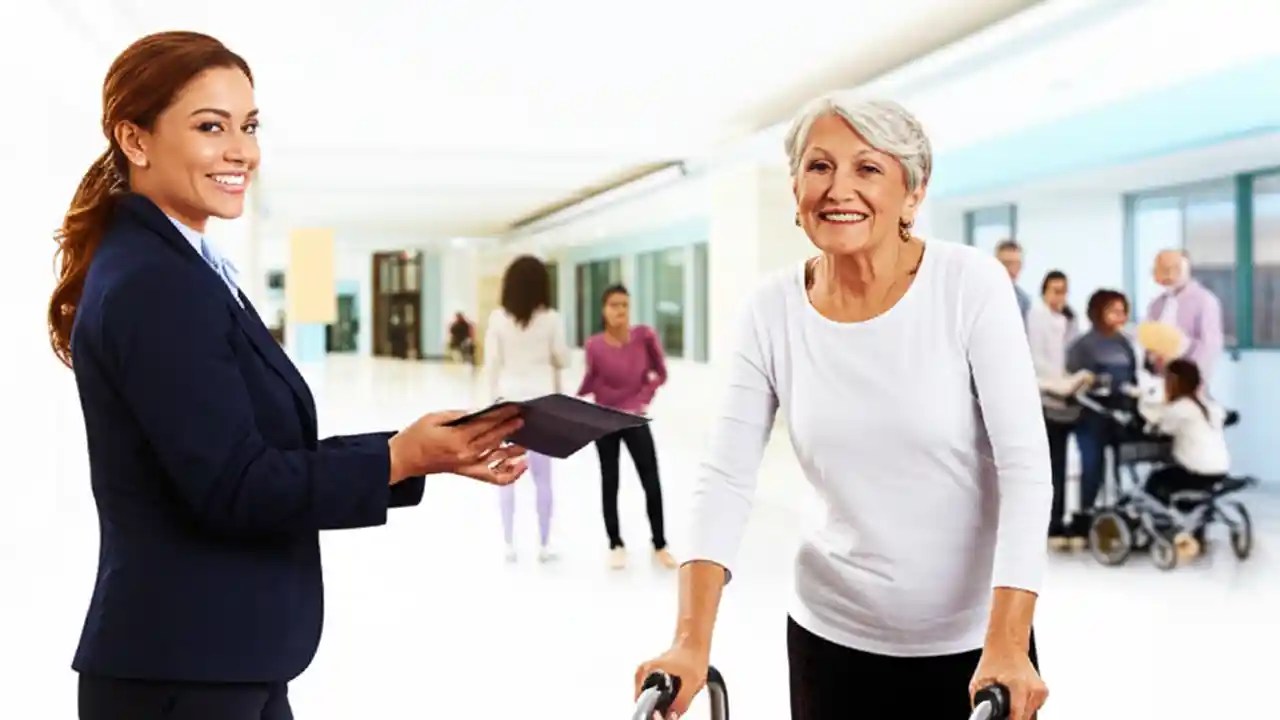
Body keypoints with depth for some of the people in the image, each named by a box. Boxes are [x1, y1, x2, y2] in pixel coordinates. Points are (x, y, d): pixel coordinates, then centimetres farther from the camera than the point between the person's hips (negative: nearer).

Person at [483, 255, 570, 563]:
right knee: (542, 476, 7)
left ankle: (509, 544, 10)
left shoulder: (498, 318, -5)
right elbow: (562, 359, 0)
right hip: (541, 400, -1)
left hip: (509, 400, 1)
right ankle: (544, 545, 11)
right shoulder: (551, 319, -7)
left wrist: (494, 398, 8)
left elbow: (492, 362, -2)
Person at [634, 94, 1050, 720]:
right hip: (831, 636, 2)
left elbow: (1025, 467, -16)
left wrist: (1006, 645, -25)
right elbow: (725, 480, -9)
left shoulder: (971, 284, -13)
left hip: (972, 640, -2)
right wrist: (692, 644, -19)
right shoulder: (773, 310, -7)